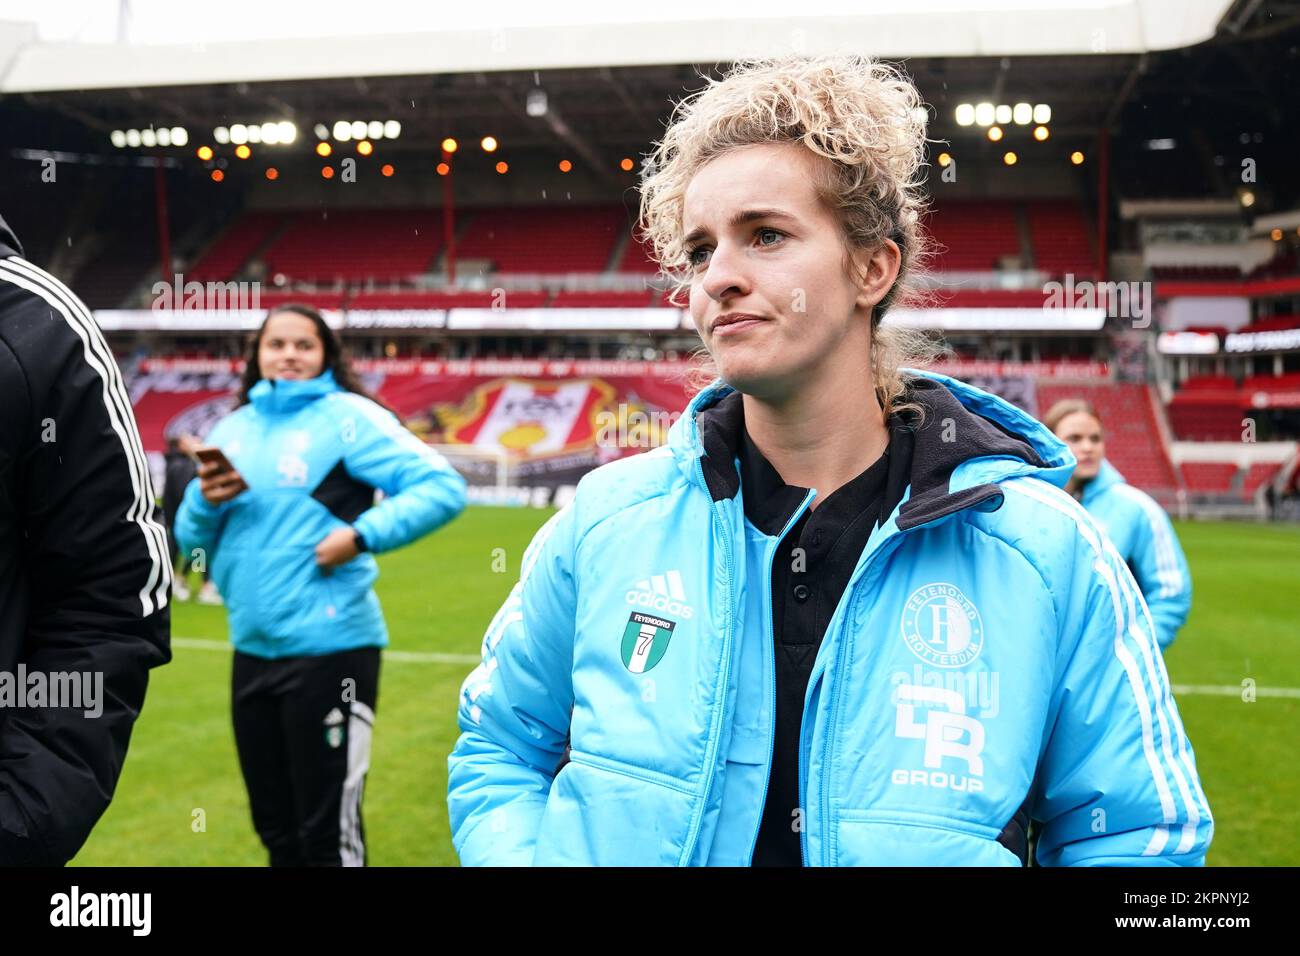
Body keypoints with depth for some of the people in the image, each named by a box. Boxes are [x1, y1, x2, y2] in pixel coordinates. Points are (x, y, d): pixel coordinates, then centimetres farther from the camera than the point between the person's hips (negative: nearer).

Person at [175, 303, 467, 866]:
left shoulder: (346, 417, -6)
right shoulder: (232, 429, 12)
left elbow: (443, 489, -14)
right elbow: (190, 540, 14)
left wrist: (361, 535, -22)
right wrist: (205, 500, -7)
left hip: (328, 648, -6)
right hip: (253, 650, 6)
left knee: (328, 832, 2)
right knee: (275, 826, 18)